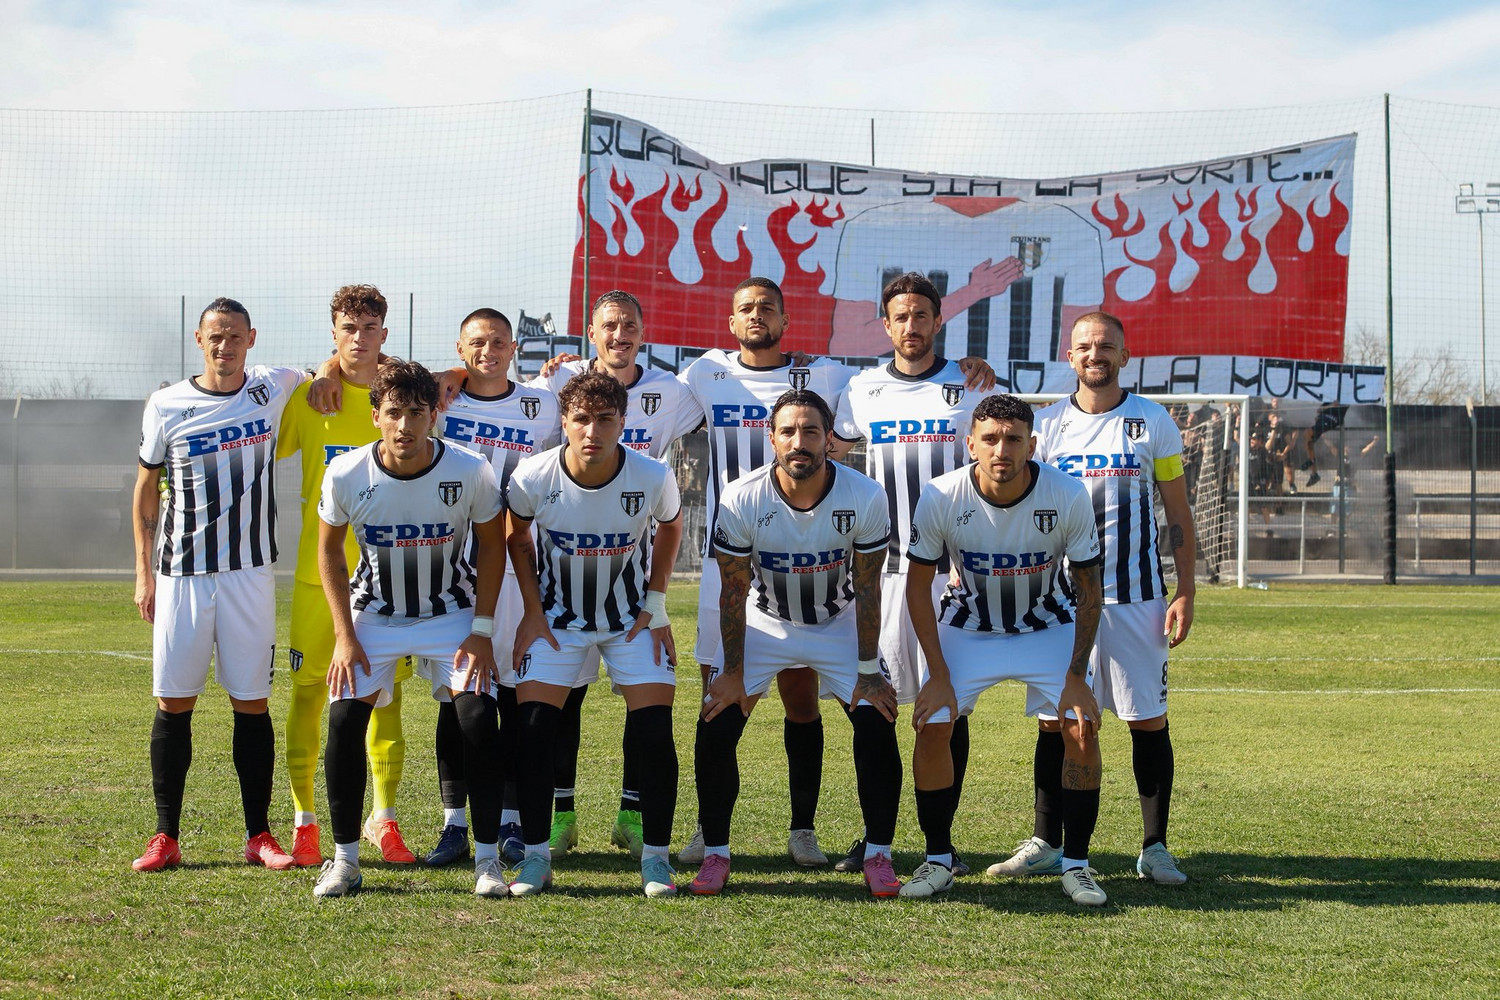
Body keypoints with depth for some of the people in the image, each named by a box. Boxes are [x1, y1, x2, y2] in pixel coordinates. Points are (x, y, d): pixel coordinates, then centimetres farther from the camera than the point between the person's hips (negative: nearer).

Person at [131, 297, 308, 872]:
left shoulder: (274, 390, 3)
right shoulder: (166, 407, 1)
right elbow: (146, 491, 9)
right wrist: (143, 573, 5)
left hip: (249, 572, 1)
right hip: (181, 575, 0)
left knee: (252, 703, 2)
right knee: (174, 703, 0)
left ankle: (259, 836, 10)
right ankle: (165, 838, 7)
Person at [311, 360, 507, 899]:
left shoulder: (470, 471, -20)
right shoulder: (346, 474, -18)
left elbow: (492, 546, -5)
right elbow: (329, 551, -2)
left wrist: (482, 630, -9)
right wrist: (345, 636, -8)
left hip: (452, 614, -1)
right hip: (374, 614, 1)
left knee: (479, 717, -17)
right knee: (344, 717, -14)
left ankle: (488, 859, -5)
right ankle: (345, 860, 0)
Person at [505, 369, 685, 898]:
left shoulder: (652, 478, -22)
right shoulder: (533, 478, -21)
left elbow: (670, 524, 2)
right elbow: (518, 536, 1)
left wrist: (656, 605, 0)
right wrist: (533, 610, -2)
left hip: (632, 619, 0)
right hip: (557, 618, 0)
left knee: (654, 733, -10)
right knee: (533, 730, -11)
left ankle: (656, 858, 4)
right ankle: (535, 858, 2)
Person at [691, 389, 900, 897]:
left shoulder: (864, 498, -24)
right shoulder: (741, 501, -24)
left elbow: (866, 590, -14)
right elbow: (733, 592, -13)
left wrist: (869, 672, -12)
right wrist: (733, 673, -10)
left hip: (839, 625, 0)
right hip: (764, 622, 0)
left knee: (877, 727, -12)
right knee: (716, 729, -11)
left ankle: (878, 855, 4)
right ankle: (715, 854, 5)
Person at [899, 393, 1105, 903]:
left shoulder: (1068, 497, -25)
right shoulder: (941, 497, -25)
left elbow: (1087, 588, -12)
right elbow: (918, 584, -11)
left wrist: (1076, 677, -15)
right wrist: (939, 675, -15)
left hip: (1049, 627, 0)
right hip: (968, 627, 0)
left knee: (1081, 728, -14)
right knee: (932, 724, -14)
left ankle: (1076, 864, 1)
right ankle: (938, 860, 2)